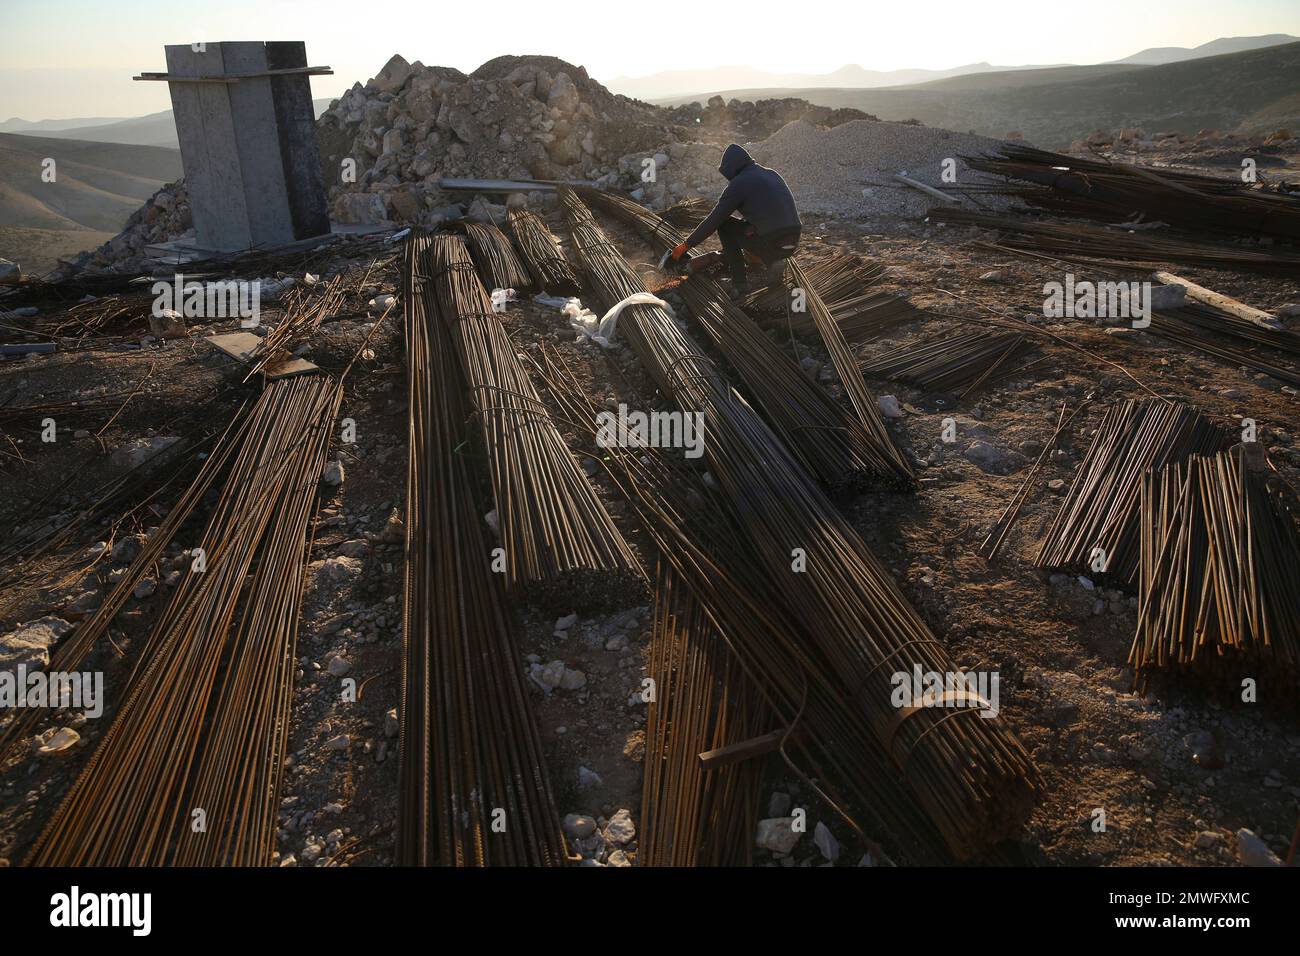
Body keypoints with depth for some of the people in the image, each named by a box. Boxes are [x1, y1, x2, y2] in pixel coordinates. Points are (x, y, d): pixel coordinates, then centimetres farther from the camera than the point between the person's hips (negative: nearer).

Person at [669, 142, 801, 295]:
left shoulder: (738, 183, -5)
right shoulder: (772, 174, 17)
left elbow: (713, 220, -3)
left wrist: (686, 245, 8)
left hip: (770, 244, -7)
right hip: (793, 244, 7)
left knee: (724, 224, 9)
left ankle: (739, 282, 6)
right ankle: (773, 261, 18)